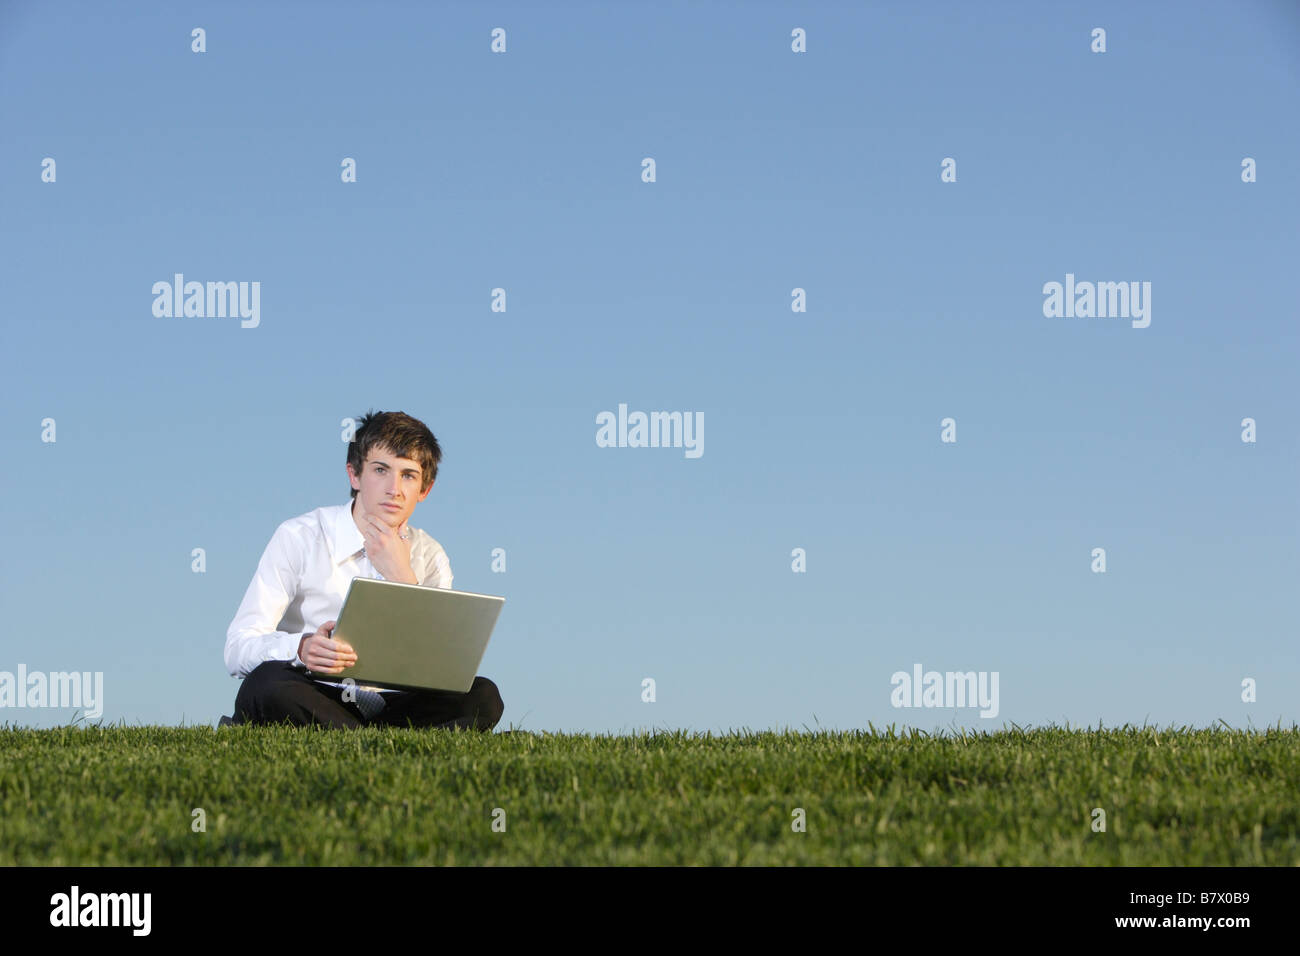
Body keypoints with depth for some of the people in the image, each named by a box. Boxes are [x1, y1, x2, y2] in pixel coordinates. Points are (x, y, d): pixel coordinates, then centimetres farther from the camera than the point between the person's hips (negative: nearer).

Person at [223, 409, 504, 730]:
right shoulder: (298, 538, -3)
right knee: (268, 683, -36)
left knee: (482, 697, -22)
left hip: (386, 709, 3)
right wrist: (301, 648, -35)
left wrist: (402, 577, -14)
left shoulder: (429, 556, 8)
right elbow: (238, 649, -13)